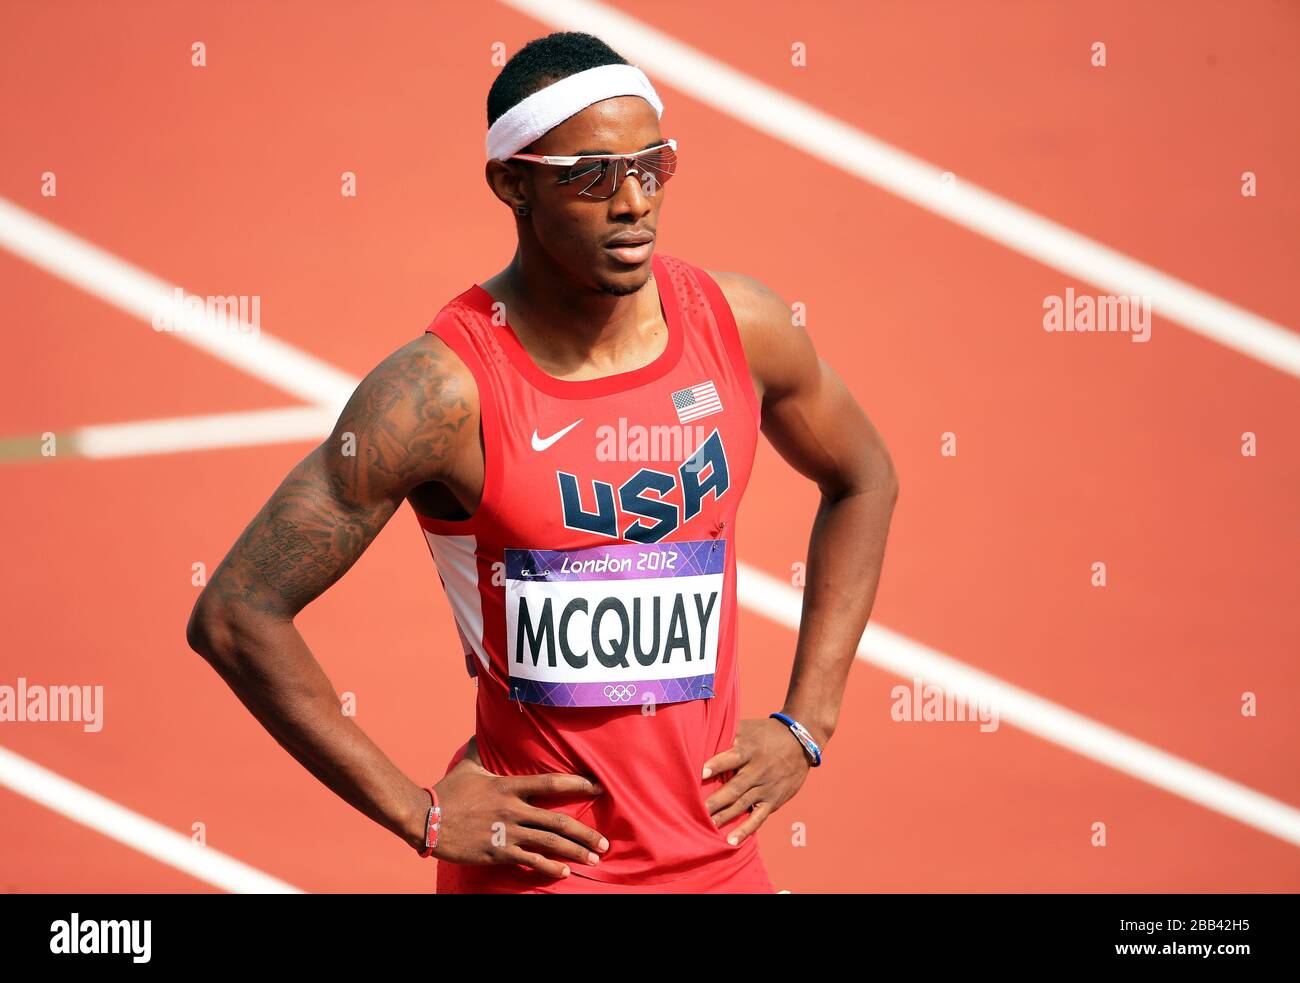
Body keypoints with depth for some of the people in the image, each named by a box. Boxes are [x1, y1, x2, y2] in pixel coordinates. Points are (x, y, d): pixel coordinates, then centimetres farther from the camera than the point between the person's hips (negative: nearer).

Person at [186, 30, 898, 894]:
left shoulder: (742, 327, -3)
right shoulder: (443, 391, -17)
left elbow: (864, 480, 16)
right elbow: (236, 614, -15)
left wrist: (806, 725, 8)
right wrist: (417, 814, -13)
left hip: (719, 854, 4)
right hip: (535, 865, -4)